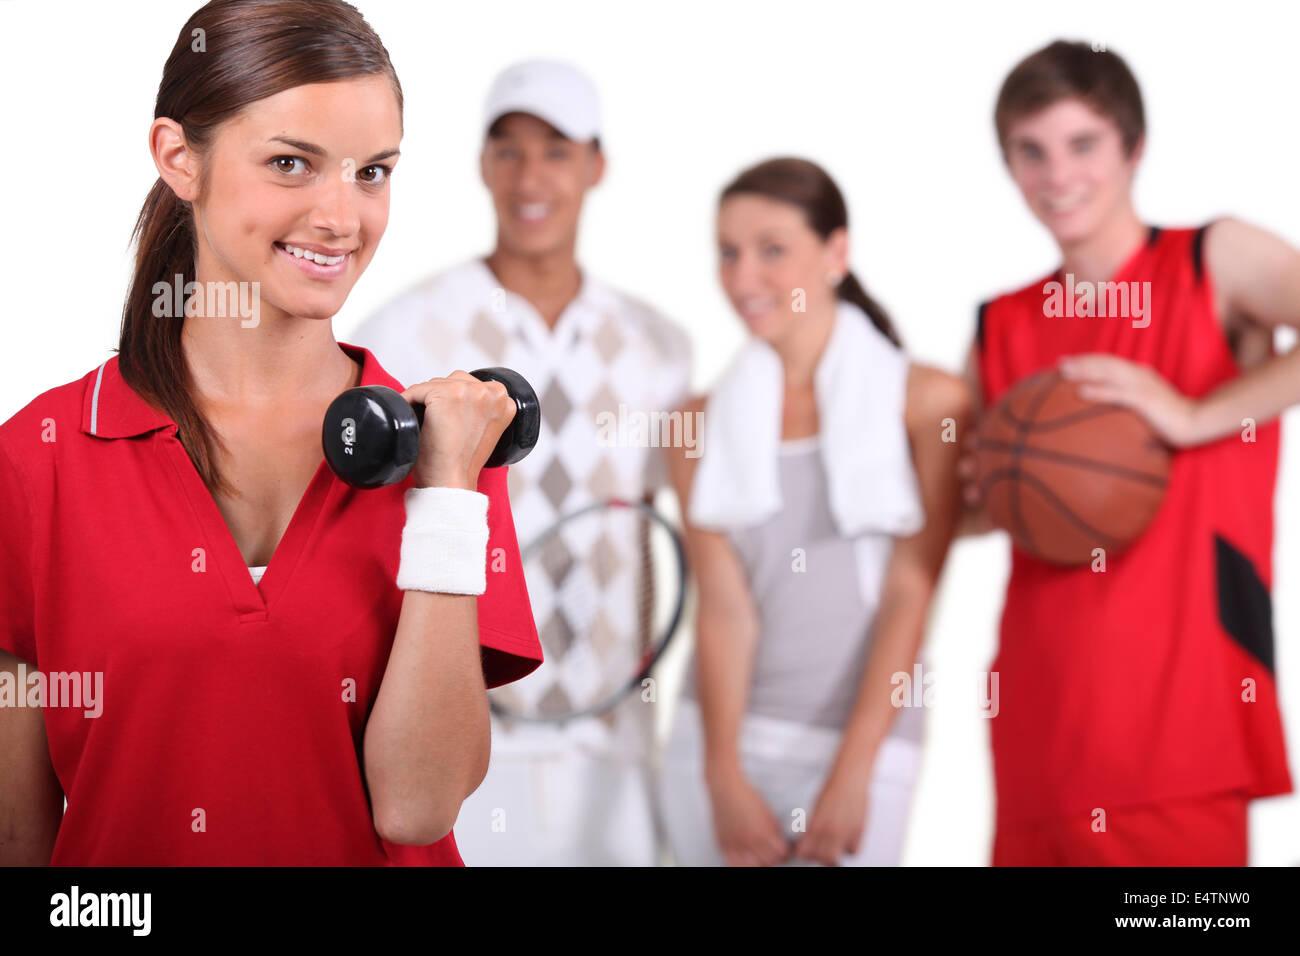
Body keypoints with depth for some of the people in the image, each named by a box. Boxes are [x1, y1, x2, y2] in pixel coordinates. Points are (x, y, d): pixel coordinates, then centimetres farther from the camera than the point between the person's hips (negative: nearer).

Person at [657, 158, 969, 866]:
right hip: (717, 744, 2)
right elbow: (722, 603, 0)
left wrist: (852, 773, -12)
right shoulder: (705, 422, 7)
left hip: (857, 747, -2)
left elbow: (910, 594, -5)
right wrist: (725, 777, -11)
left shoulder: (927, 401, 0)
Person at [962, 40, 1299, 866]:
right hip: (1040, 727, 5)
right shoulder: (1002, 329, 12)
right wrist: (991, 495, 1)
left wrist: (1194, 417, -20)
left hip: (1178, 719, -5)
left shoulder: (1218, 263, 0)